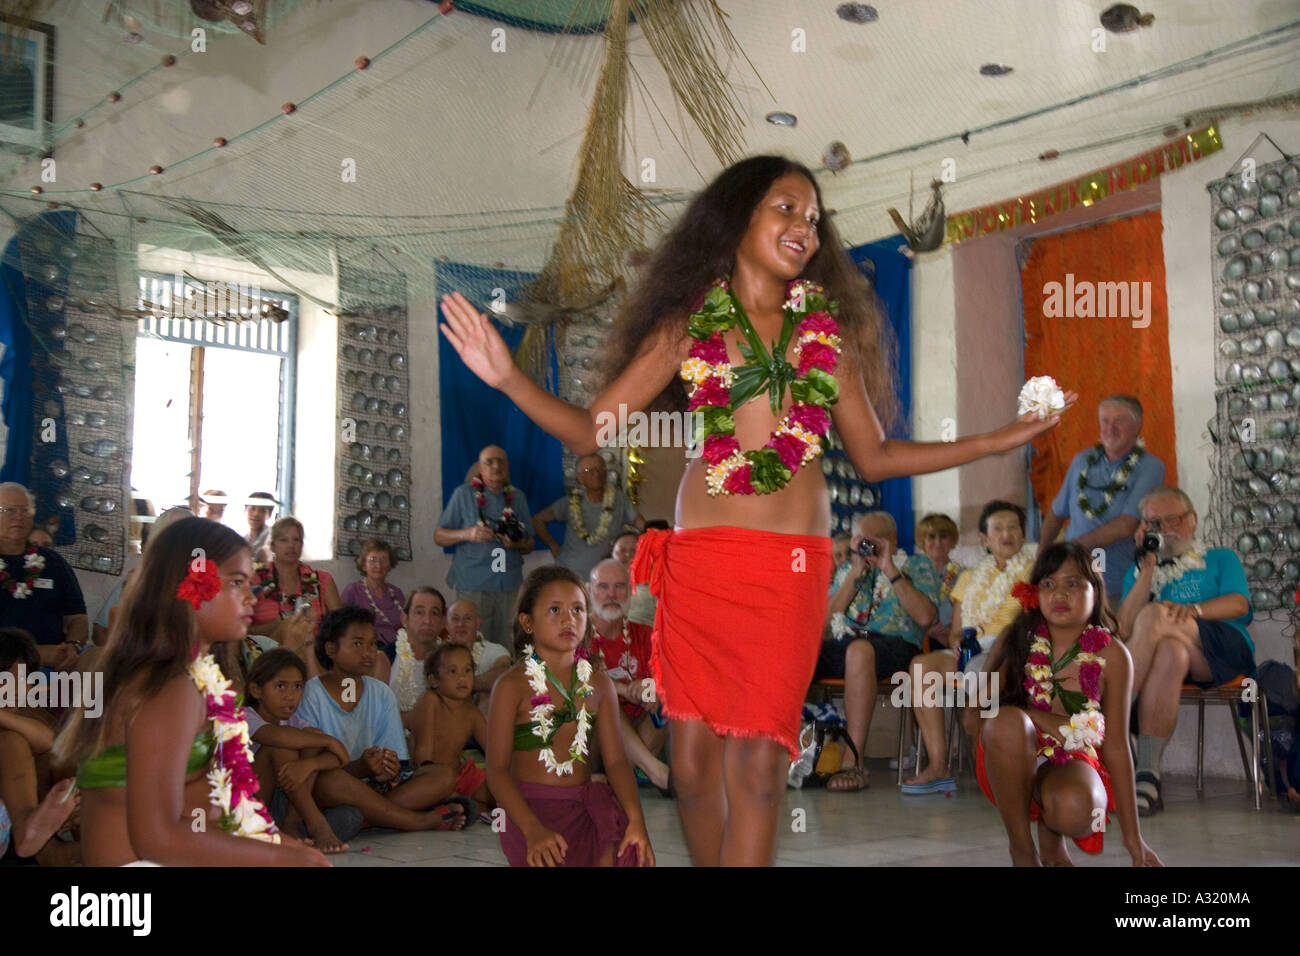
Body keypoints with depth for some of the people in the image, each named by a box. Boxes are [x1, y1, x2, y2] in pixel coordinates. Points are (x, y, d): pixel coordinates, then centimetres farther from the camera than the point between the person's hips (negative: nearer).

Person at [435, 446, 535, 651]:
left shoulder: (517, 497, 14)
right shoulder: (464, 494, 4)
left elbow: (530, 545, 16)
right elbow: (439, 536, 4)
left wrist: (517, 544, -7)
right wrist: (468, 534, -14)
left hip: (509, 583, 3)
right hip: (472, 583, -3)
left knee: (505, 645, 2)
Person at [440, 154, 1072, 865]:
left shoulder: (828, 328, 14)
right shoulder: (688, 324, 9)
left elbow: (874, 457, 18)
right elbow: (590, 431, 5)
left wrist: (1006, 437, 16)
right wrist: (509, 379, -10)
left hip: (792, 566, 1)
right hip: (699, 558, 0)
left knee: (759, 756, -7)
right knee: (693, 750, 1)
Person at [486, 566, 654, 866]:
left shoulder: (598, 684, 7)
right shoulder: (512, 686, -6)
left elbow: (616, 760, 4)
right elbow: (497, 769, -10)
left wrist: (636, 818, -13)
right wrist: (533, 830, -24)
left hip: (584, 802, 4)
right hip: (529, 808, -4)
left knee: (627, 851, -20)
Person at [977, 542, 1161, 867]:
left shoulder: (1112, 656, -6)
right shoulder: (1015, 640, -4)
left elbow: (1116, 744, -4)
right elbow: (981, 704, -2)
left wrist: (1132, 837, -3)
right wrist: (1039, 719, -19)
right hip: (1012, 767, 1)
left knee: (1073, 808, -38)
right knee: (1007, 721, -34)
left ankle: (1051, 837, 4)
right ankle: (1021, 848, -14)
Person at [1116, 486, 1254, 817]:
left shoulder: (1221, 559, 26)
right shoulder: (1137, 572, 27)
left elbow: (1239, 604, 3)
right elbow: (1125, 630, 7)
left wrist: (1192, 610, -17)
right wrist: (1149, 567, 5)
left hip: (1225, 649, -1)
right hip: (1171, 653, 2)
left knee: (1154, 616, -32)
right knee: (1170, 652, -38)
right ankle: (1147, 774, -44)